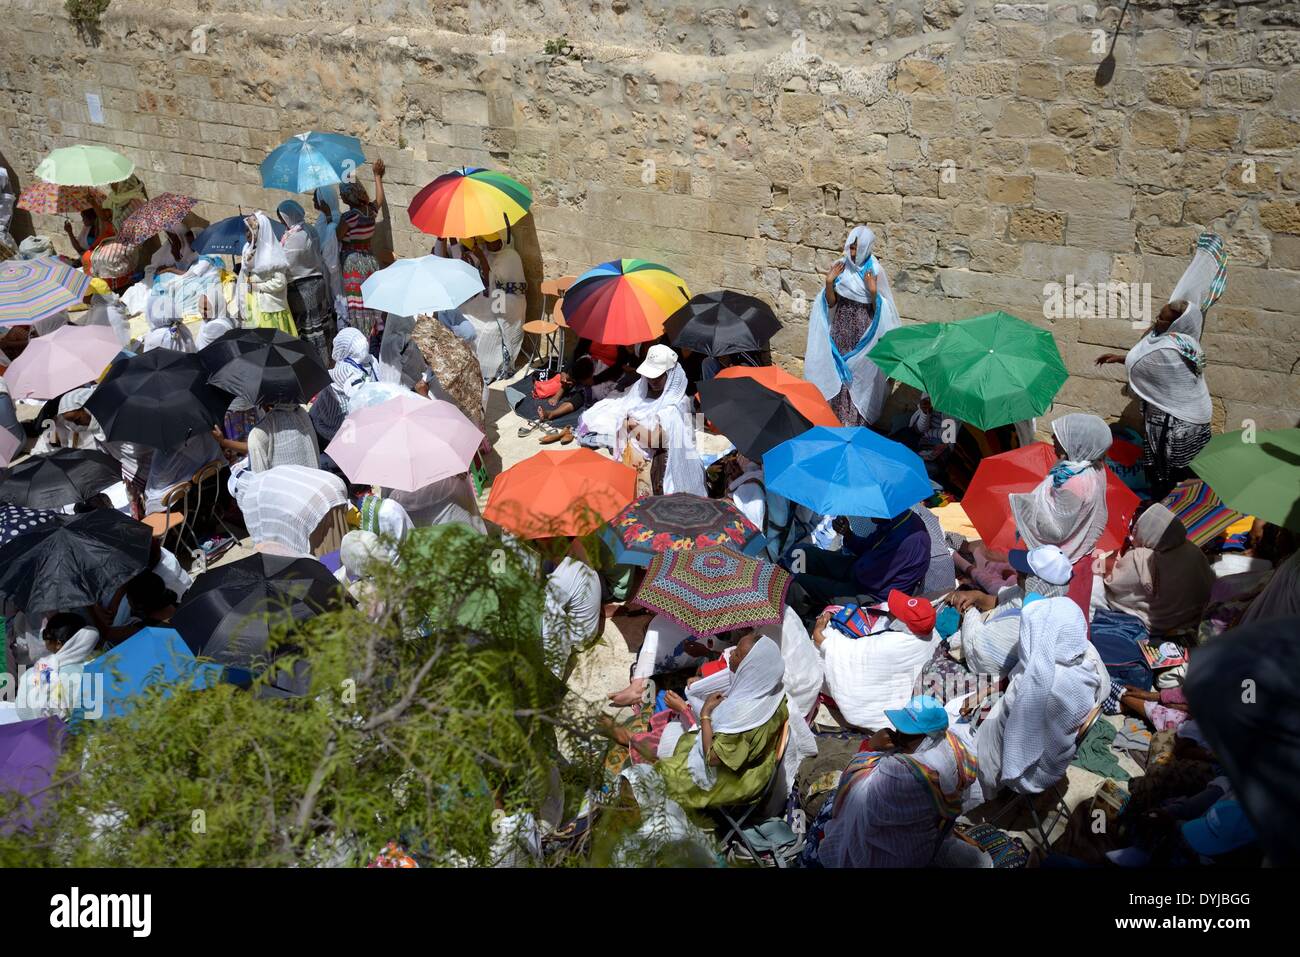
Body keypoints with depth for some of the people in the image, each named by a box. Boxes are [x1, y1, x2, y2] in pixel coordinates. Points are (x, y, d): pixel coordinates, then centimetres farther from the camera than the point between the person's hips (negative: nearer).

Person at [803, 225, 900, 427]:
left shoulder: (875, 271, -7)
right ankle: (836, 416, 19)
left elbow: (878, 310, -6)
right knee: (838, 370, 6)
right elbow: (831, 303, 3)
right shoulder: (840, 267, 0)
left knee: (860, 372, 0)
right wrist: (829, 282, -11)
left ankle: (858, 420, 11)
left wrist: (873, 292, -23)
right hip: (841, 329, 3)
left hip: (863, 332, -3)